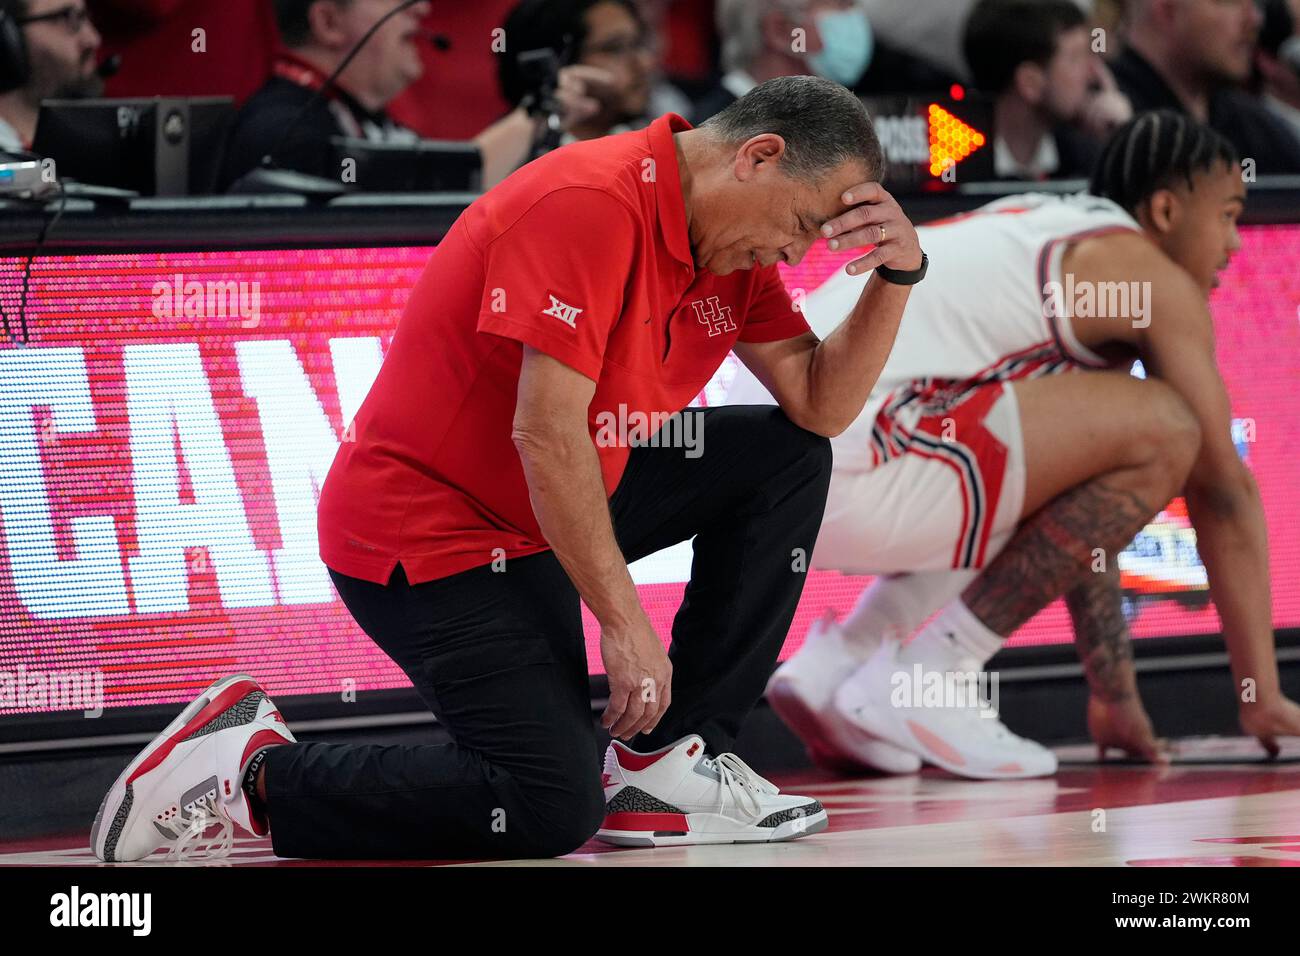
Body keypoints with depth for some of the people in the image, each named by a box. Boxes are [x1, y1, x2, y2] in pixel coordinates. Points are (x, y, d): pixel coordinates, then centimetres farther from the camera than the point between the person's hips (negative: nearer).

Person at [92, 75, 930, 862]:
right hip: (427, 530, -10)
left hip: (555, 506, 10)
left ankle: (669, 760, 4)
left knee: (787, 460, 7)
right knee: (554, 811, -20)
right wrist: (625, 622, -23)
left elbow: (818, 405, 7)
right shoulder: (590, 203, -24)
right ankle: (252, 772, -5)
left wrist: (898, 275, -9)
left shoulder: (730, 240, 5)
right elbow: (545, 433, -27)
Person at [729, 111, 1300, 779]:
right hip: (836, 464, -10)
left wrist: (1116, 699, 35)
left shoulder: (1042, 236, 29)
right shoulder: (1150, 275, 3)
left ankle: (833, 663, 13)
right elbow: (1223, 491, 4)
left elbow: (1081, 521, 33)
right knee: (1161, 432, -10)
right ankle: (922, 682, -7)